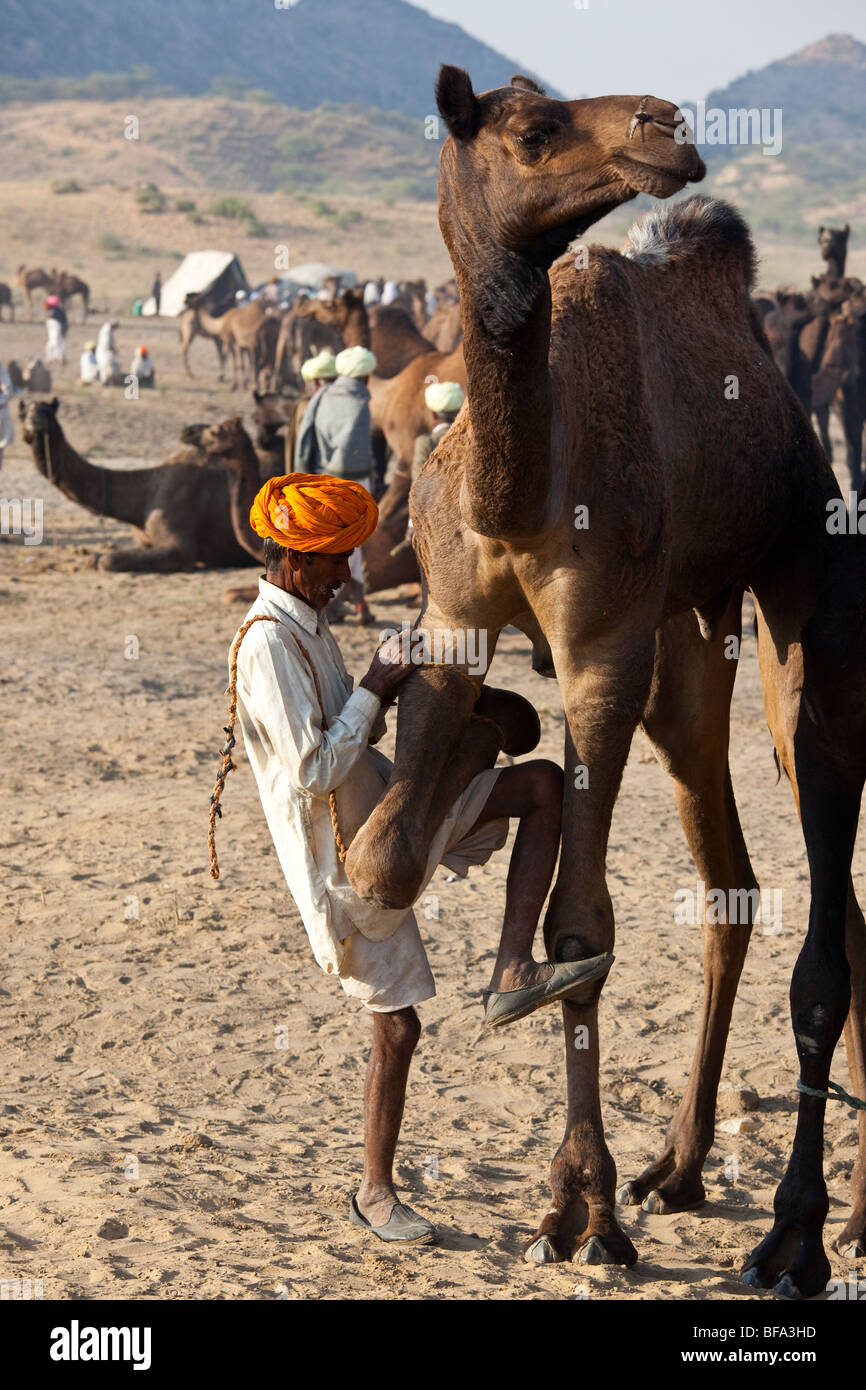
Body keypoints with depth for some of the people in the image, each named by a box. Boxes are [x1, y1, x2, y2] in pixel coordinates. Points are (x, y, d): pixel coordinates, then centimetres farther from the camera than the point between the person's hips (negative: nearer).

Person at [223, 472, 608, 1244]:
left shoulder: (308, 624, 9)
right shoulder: (268, 643, -21)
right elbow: (314, 770, -27)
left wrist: (383, 698, 3)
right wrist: (374, 689, -19)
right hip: (345, 854, -9)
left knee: (544, 782, -2)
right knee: (396, 1027, 0)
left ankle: (514, 972, -6)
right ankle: (375, 1192, 18)